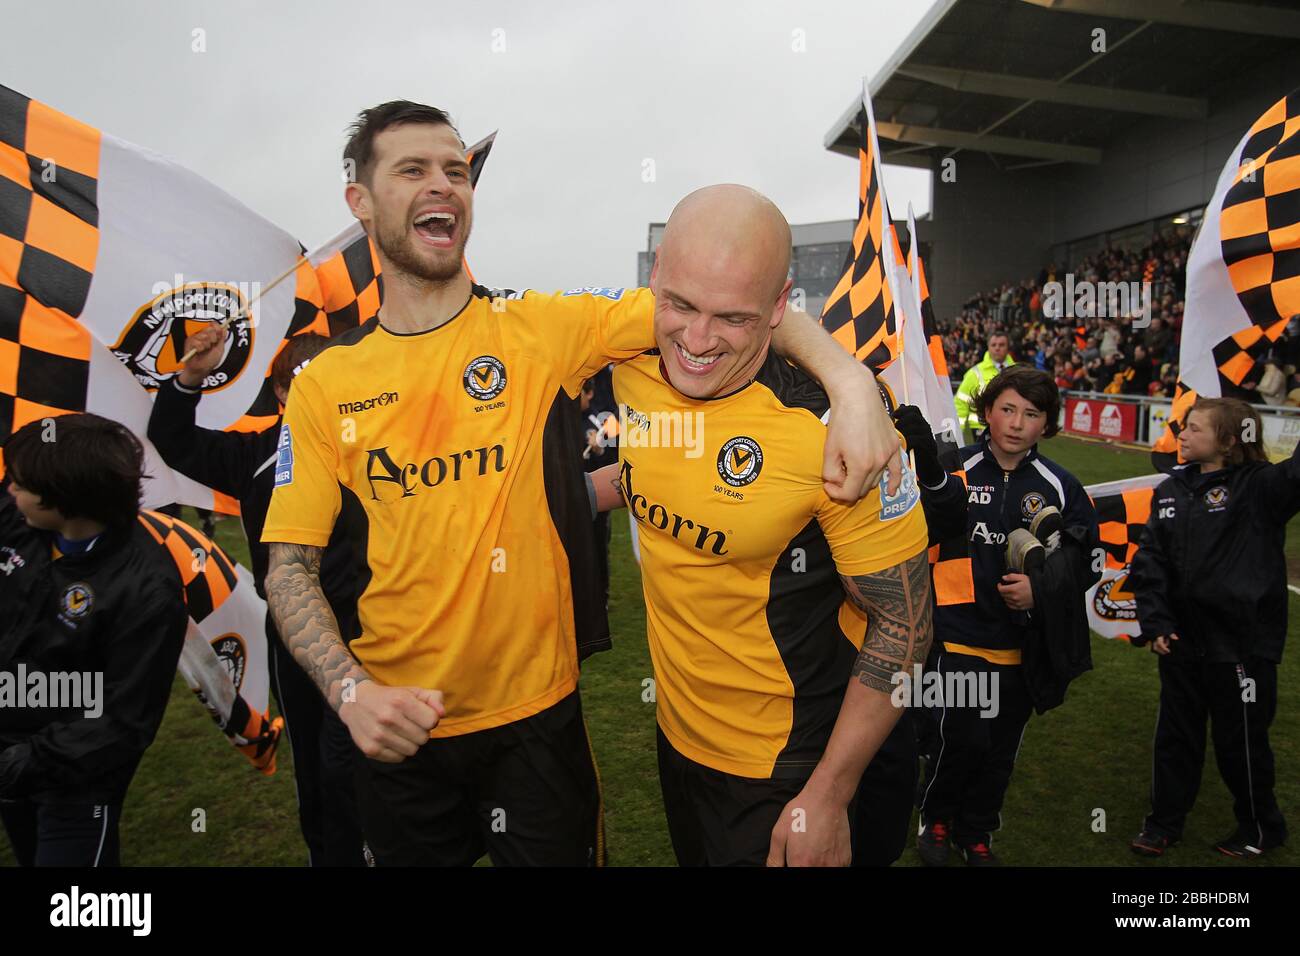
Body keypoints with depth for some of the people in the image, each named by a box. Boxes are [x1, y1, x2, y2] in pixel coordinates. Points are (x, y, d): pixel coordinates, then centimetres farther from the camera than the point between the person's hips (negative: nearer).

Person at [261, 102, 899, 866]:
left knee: (556, 851, 18)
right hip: (397, 729, 2)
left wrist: (850, 377, -28)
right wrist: (350, 689, -16)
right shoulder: (322, 387, -3)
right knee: (411, 850, 23)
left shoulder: (542, 327, -8)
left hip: (538, 716, -1)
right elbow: (290, 567, -1)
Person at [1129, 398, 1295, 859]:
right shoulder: (1171, 490, 5)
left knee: (1240, 742, 11)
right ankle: (1165, 822, 33)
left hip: (1241, 643, -5)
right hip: (1181, 640, 5)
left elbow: (1294, 474, -33)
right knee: (1175, 734, 16)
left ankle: (1261, 829, 36)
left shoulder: (1260, 486, -10)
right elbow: (1150, 558, 3)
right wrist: (1153, 621, -3)